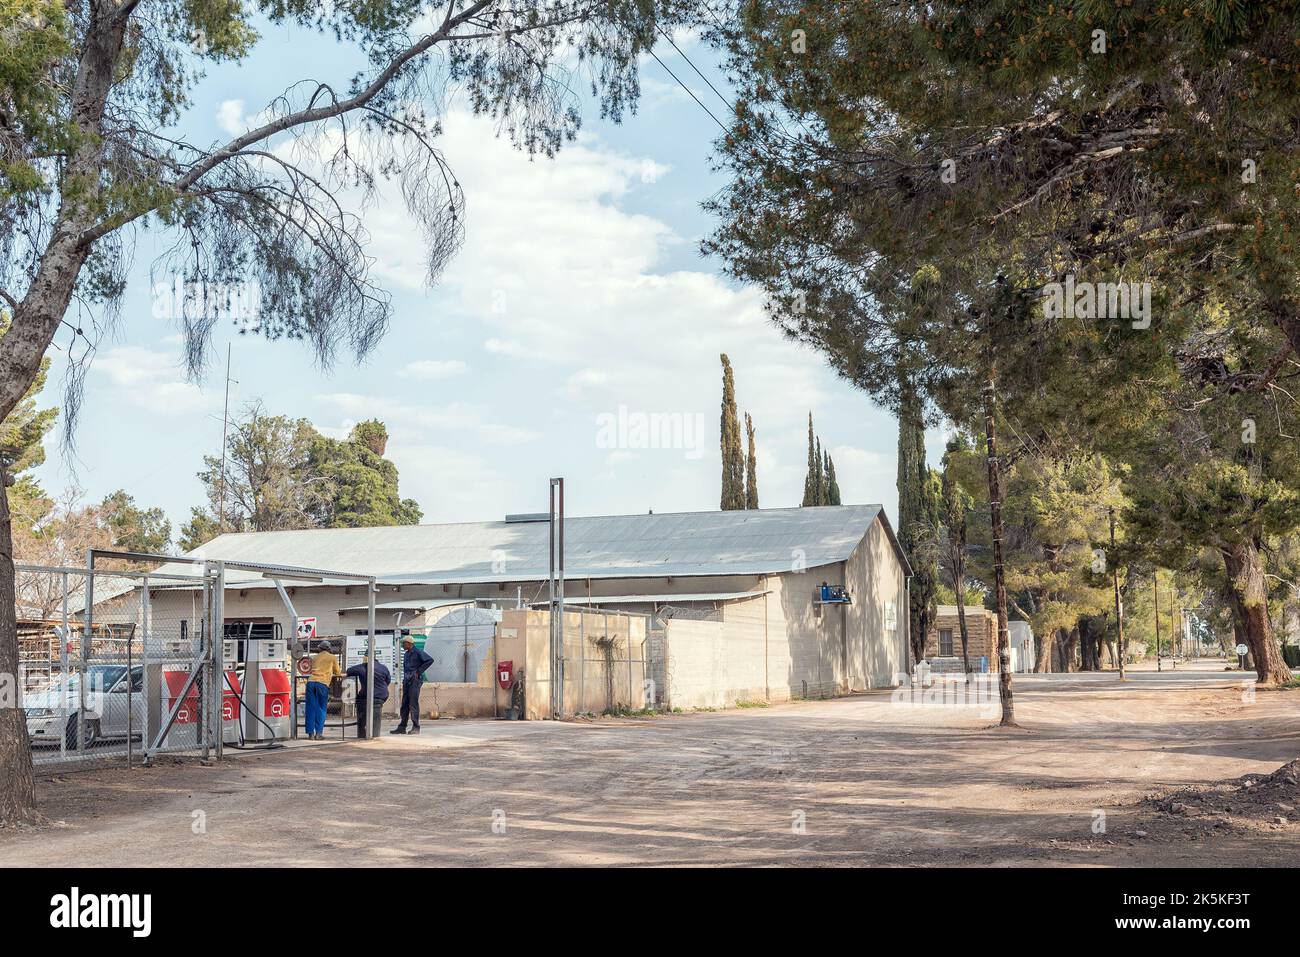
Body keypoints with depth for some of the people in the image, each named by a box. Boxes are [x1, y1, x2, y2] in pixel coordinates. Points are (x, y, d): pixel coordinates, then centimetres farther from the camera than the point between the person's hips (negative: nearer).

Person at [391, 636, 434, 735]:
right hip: (406, 681, 8)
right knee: (404, 704, 6)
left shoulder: (418, 652, -7)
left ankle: (416, 727, -7)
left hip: (415, 680, -8)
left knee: (413, 704, -10)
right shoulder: (406, 655, 18)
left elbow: (430, 660, -15)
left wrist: (419, 671, -12)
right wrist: (404, 679, 16)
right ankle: (402, 727, 9)